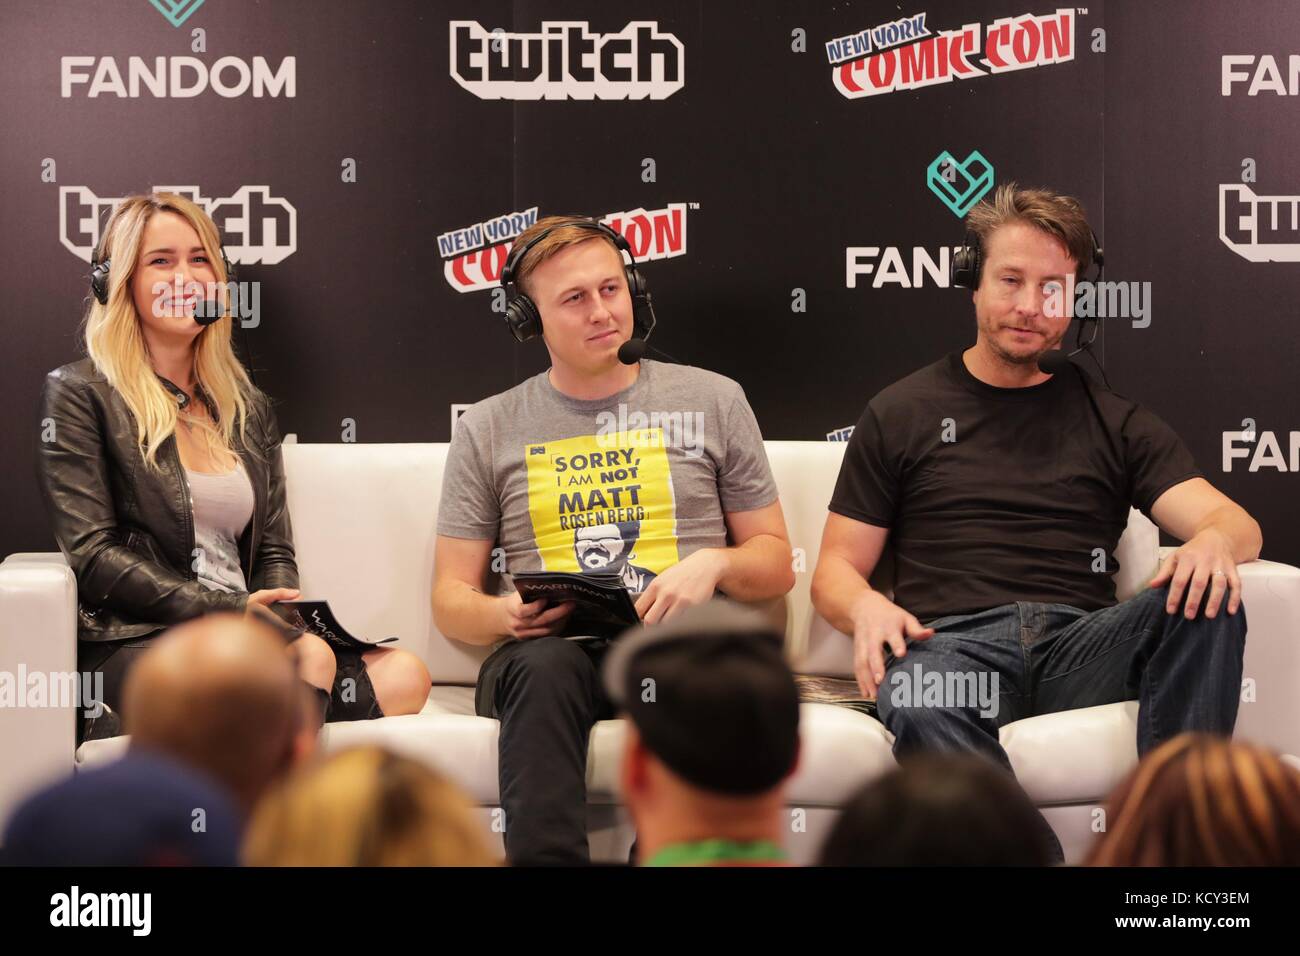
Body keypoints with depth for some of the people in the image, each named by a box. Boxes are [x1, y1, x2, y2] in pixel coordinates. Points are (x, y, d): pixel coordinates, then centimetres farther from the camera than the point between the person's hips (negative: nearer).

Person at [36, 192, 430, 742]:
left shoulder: (249, 410, 23)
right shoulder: (78, 395, 5)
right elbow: (93, 556, -5)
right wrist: (230, 609, -15)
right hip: (131, 644, -7)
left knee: (403, 676, -24)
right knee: (312, 657, -35)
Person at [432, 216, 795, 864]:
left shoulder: (712, 400, 16)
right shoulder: (488, 429, 16)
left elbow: (775, 565, 17)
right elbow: (450, 600, 14)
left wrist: (713, 564, -6)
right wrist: (506, 615, -10)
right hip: (547, 648, 1)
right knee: (544, 665, -37)